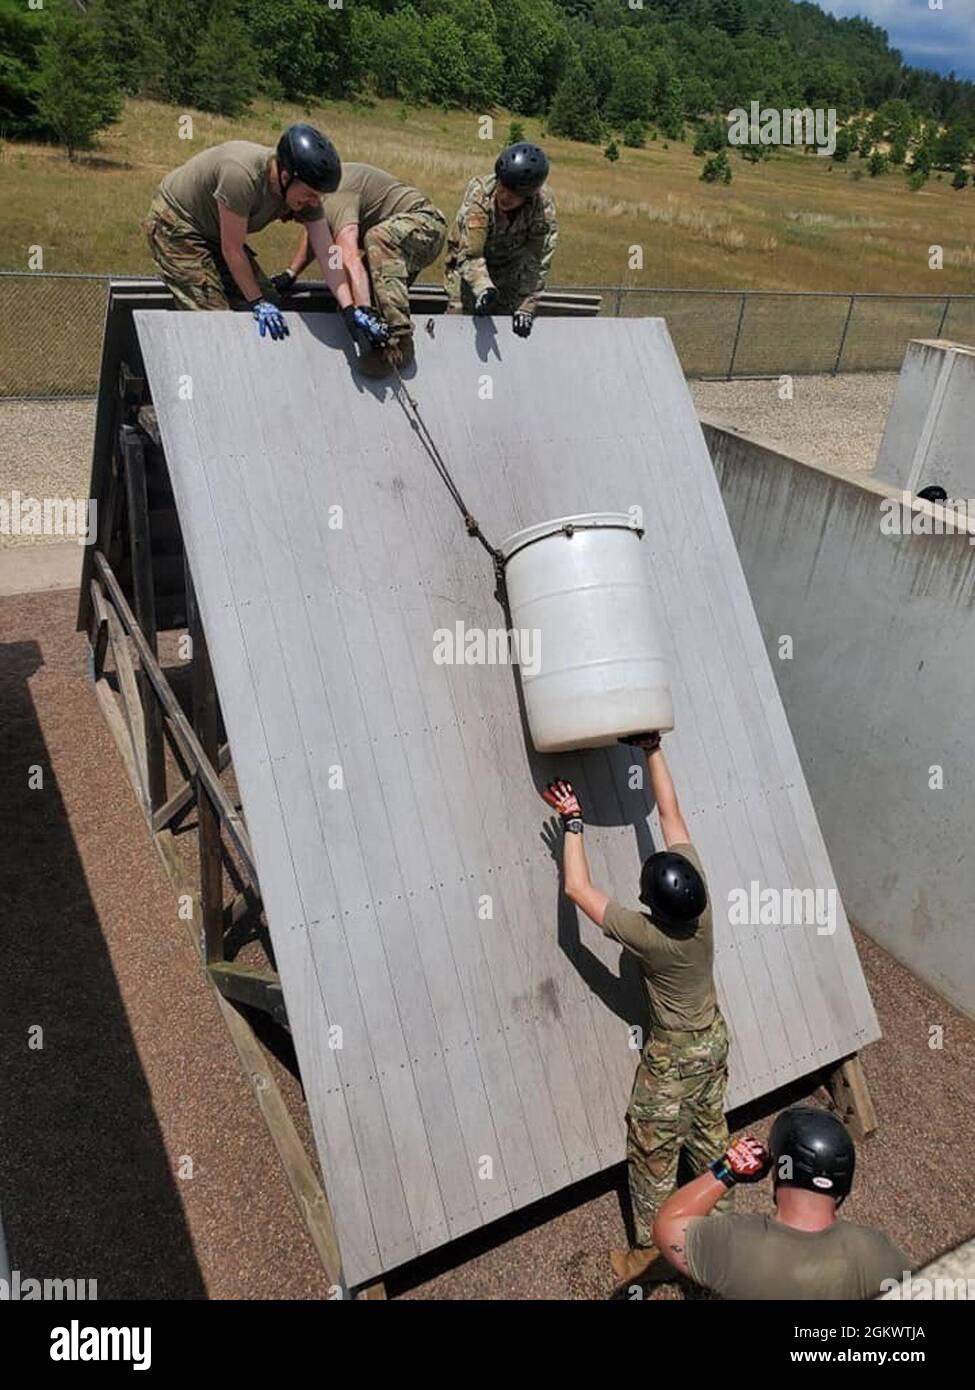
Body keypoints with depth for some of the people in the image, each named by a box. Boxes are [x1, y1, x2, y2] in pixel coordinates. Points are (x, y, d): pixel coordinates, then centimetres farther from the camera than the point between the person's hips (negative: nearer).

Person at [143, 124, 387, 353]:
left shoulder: (305, 194, -16)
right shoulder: (242, 174, -37)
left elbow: (327, 254, -17)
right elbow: (232, 249, -29)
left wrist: (351, 311, -26)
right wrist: (257, 302, -24)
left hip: (212, 229, 7)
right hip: (174, 225, -7)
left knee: (269, 301, 0)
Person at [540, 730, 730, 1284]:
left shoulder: (647, 936, -34)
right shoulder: (700, 897, -22)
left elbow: (579, 888, -30)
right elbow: (671, 814, -16)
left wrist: (573, 821, -24)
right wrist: (653, 749, -10)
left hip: (673, 1056, -6)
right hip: (715, 1039, 6)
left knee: (653, 1152, 13)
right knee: (710, 1135, 25)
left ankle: (649, 1247, 30)